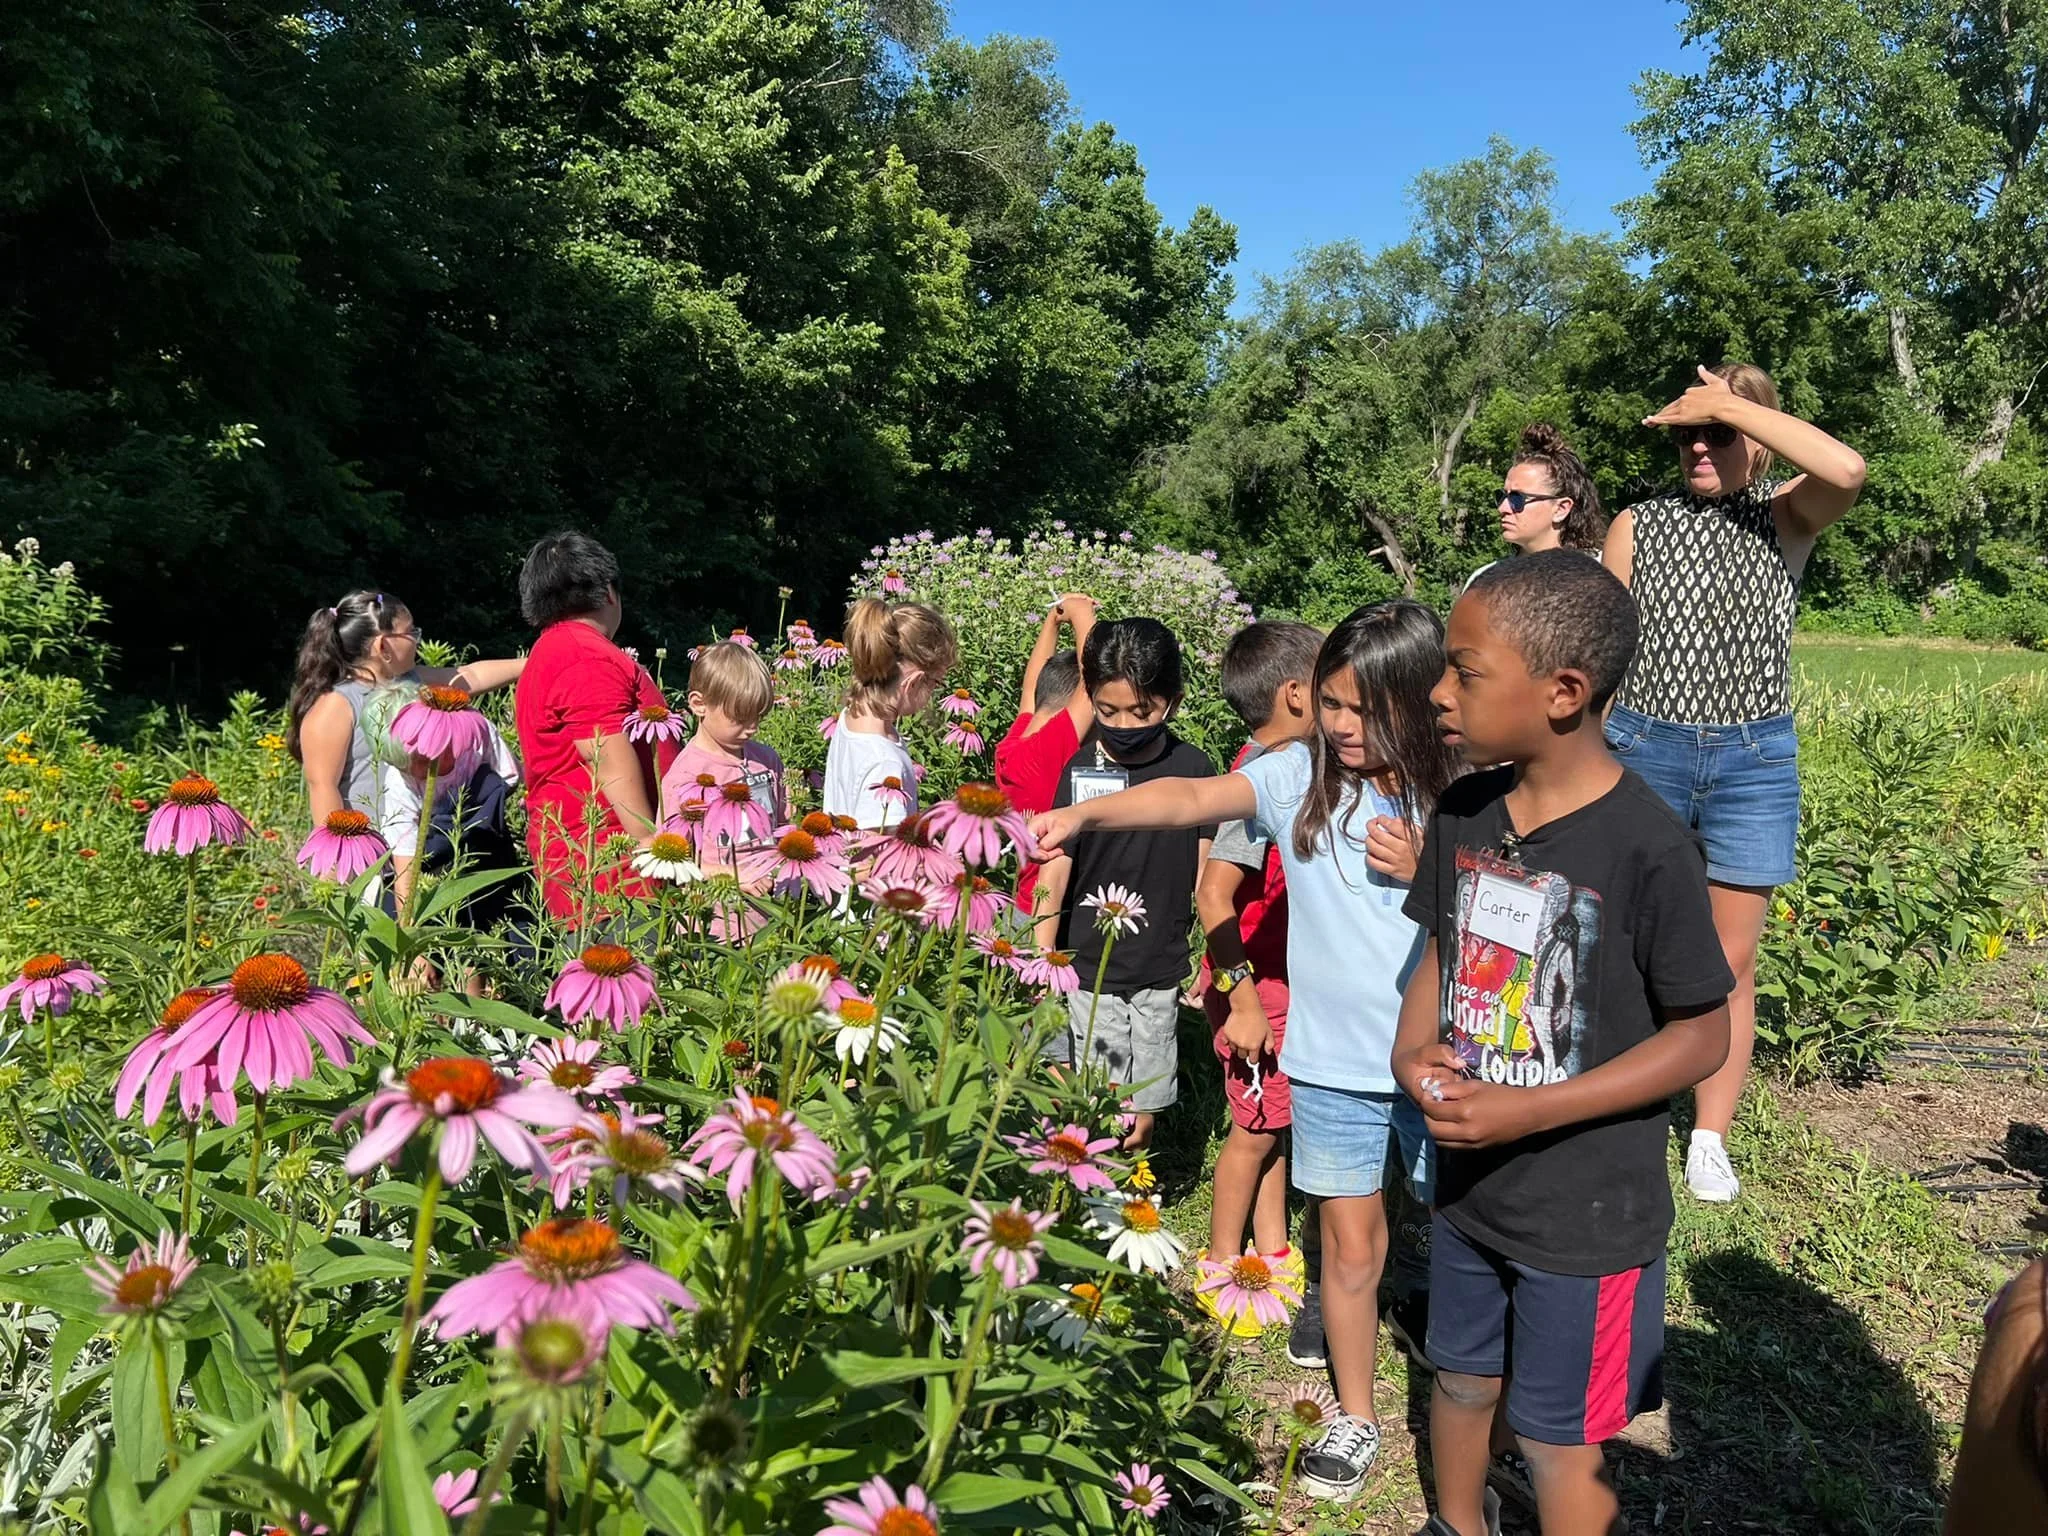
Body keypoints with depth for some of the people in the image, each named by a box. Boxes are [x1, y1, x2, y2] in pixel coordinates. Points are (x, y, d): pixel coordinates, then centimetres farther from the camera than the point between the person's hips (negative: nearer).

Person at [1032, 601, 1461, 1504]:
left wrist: (1426, 871, -19)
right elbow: (1193, 798, -20)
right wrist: (1084, 814, -33)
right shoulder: (1299, 776, -6)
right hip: (1331, 1061, 1)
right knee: (1351, 1241, 12)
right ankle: (1355, 1416, 33)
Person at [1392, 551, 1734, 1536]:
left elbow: (1702, 1036, -17)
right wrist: (1414, 1050, -9)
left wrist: (1528, 1111, -23)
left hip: (1588, 1216, -6)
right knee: (1461, 1380, 25)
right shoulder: (1464, 813, -5)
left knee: (1559, 1441, 13)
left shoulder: (1647, 846, -23)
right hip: (1468, 1187, 6)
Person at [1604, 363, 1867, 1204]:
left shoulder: (1785, 517, 0)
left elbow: (1846, 470, -23)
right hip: (1645, 751, 0)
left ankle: (1710, 1137, 23)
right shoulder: (1639, 524, 3)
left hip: (1755, 761, 0)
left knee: (1731, 960, 8)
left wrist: (1729, 403, -18)